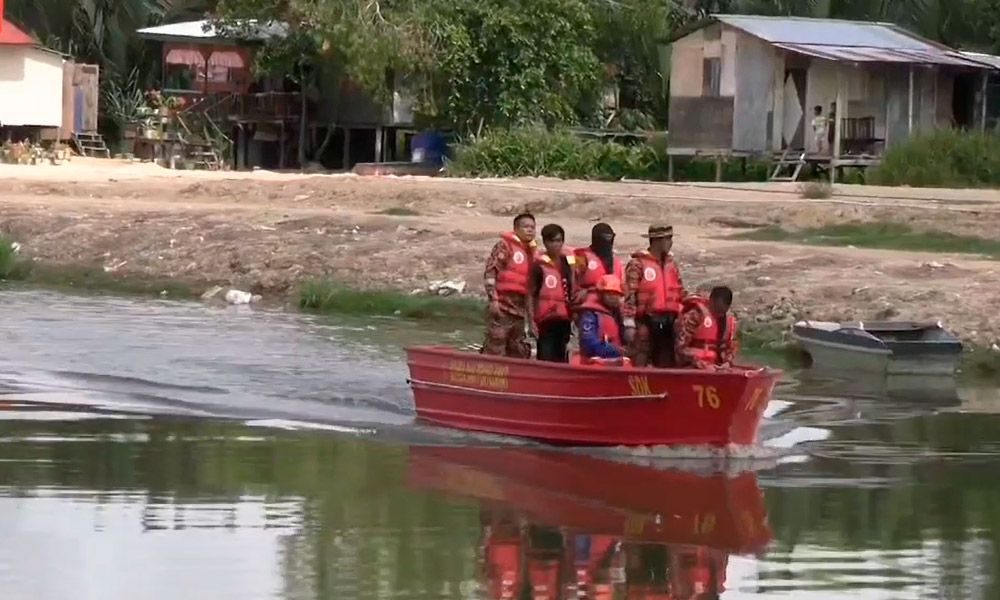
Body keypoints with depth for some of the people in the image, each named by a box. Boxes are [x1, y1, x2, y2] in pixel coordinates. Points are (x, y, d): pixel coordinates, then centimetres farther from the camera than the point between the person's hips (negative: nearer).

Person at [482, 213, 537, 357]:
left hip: (520, 307, 8)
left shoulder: (532, 252, 17)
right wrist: (493, 299, -17)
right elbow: (490, 272, -10)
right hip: (503, 305, -8)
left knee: (520, 351, 10)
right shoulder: (505, 246, -3)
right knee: (495, 346, -11)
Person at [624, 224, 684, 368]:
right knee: (638, 366, -7)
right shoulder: (638, 264, -6)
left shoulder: (671, 265, 15)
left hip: (668, 324, 6)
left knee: (667, 366, 9)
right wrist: (629, 325, -16)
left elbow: (681, 294, 18)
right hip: (645, 323, -6)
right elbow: (629, 295, -11)